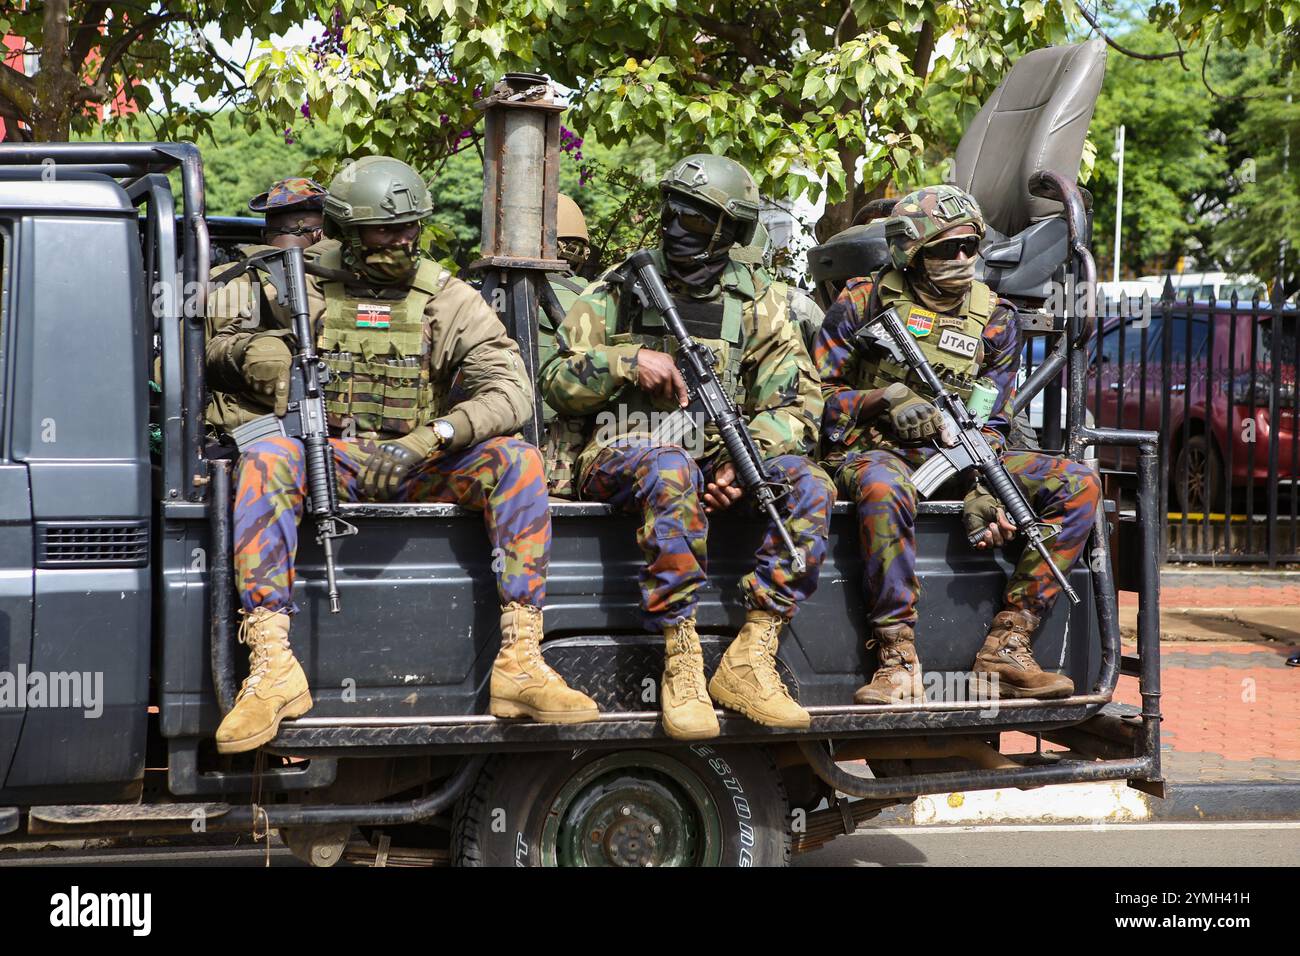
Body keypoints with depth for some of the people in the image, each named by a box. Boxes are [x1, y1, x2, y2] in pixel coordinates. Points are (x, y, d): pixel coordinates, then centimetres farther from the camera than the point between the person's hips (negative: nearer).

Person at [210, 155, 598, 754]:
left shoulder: (447, 300, 3)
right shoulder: (306, 290, 6)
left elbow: (511, 391, -8)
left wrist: (433, 437, -24)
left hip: (418, 466, 1)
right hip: (330, 459, -1)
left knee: (515, 461, -26)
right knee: (266, 459, -34)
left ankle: (521, 662, -31)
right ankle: (271, 668, -42)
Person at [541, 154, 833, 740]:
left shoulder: (757, 306, 11)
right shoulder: (619, 291, 8)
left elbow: (796, 405, 3)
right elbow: (558, 385, 5)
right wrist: (629, 361, -12)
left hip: (716, 459, 3)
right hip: (624, 455, -3)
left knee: (807, 484, -26)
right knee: (672, 472, -39)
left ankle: (749, 660, -27)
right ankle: (681, 665, -36)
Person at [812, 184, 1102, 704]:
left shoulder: (995, 320, 9)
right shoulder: (865, 300, 0)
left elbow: (990, 423, 5)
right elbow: (814, 393, -1)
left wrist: (983, 492, -13)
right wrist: (886, 399, -18)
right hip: (875, 452, -4)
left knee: (1079, 484, -15)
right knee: (884, 490, -42)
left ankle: (1006, 643, -20)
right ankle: (898, 657, -35)